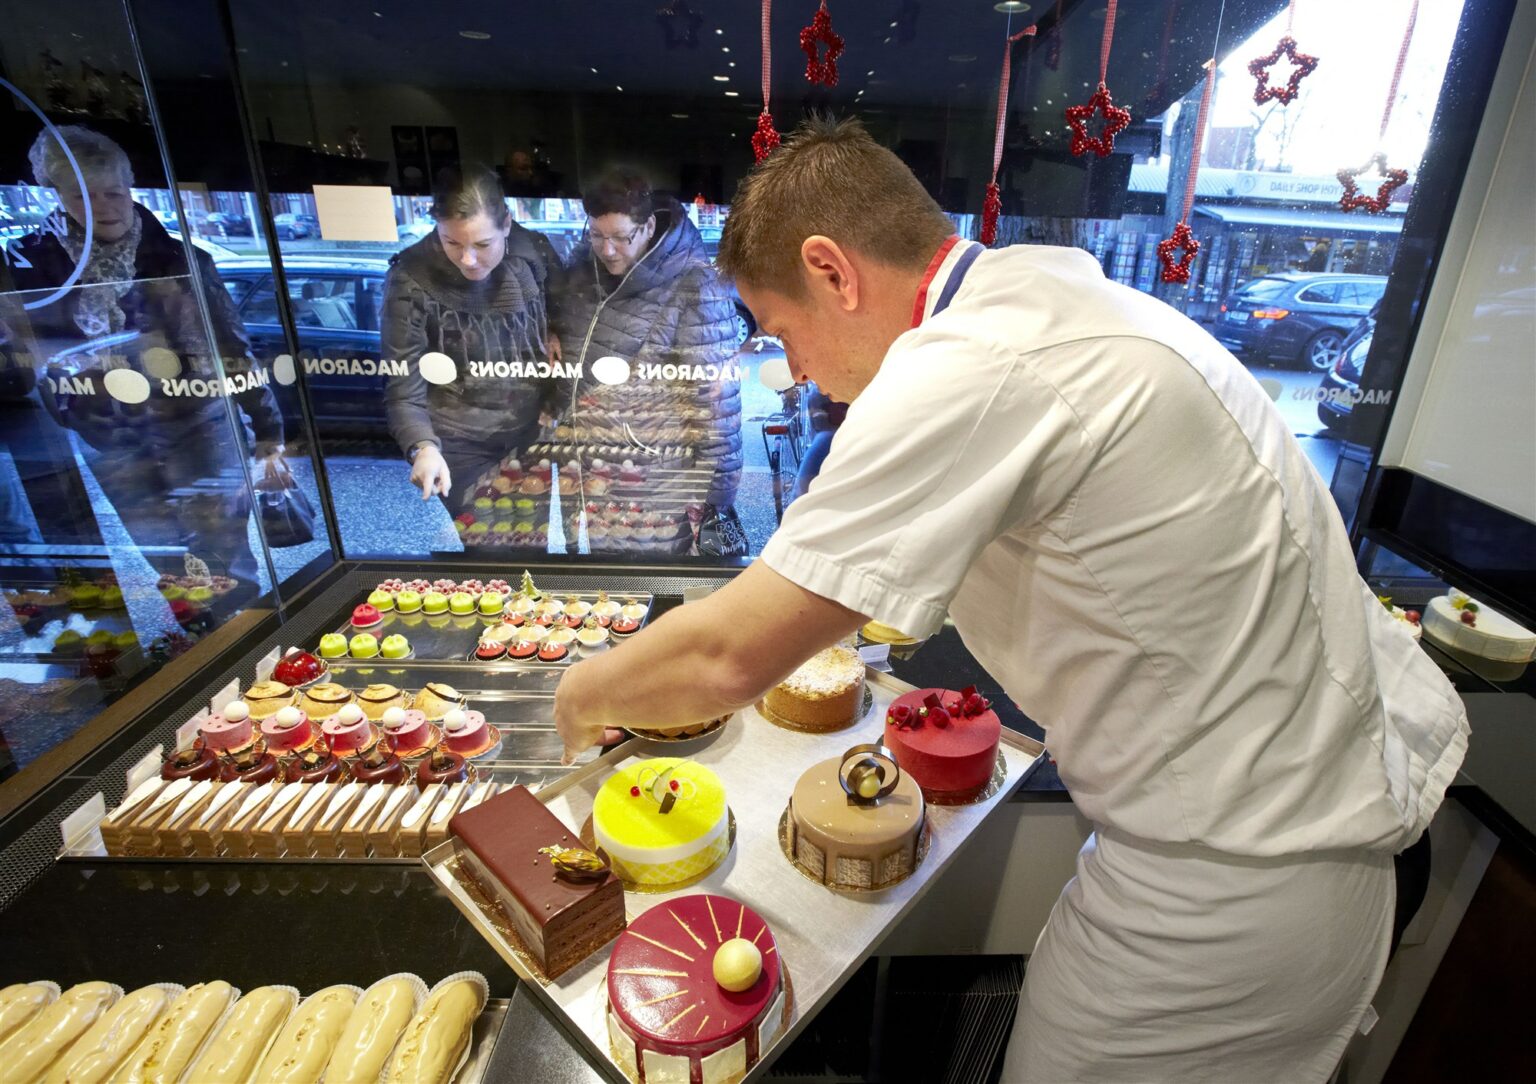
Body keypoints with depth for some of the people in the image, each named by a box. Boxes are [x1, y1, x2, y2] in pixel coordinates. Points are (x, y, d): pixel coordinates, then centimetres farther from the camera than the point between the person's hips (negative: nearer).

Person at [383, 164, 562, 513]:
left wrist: (555, 334, -9)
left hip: (533, 428, 3)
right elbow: (404, 386, -15)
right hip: (461, 443, -3)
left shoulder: (535, 253, -10)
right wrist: (423, 446, -33)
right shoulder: (411, 280, -18)